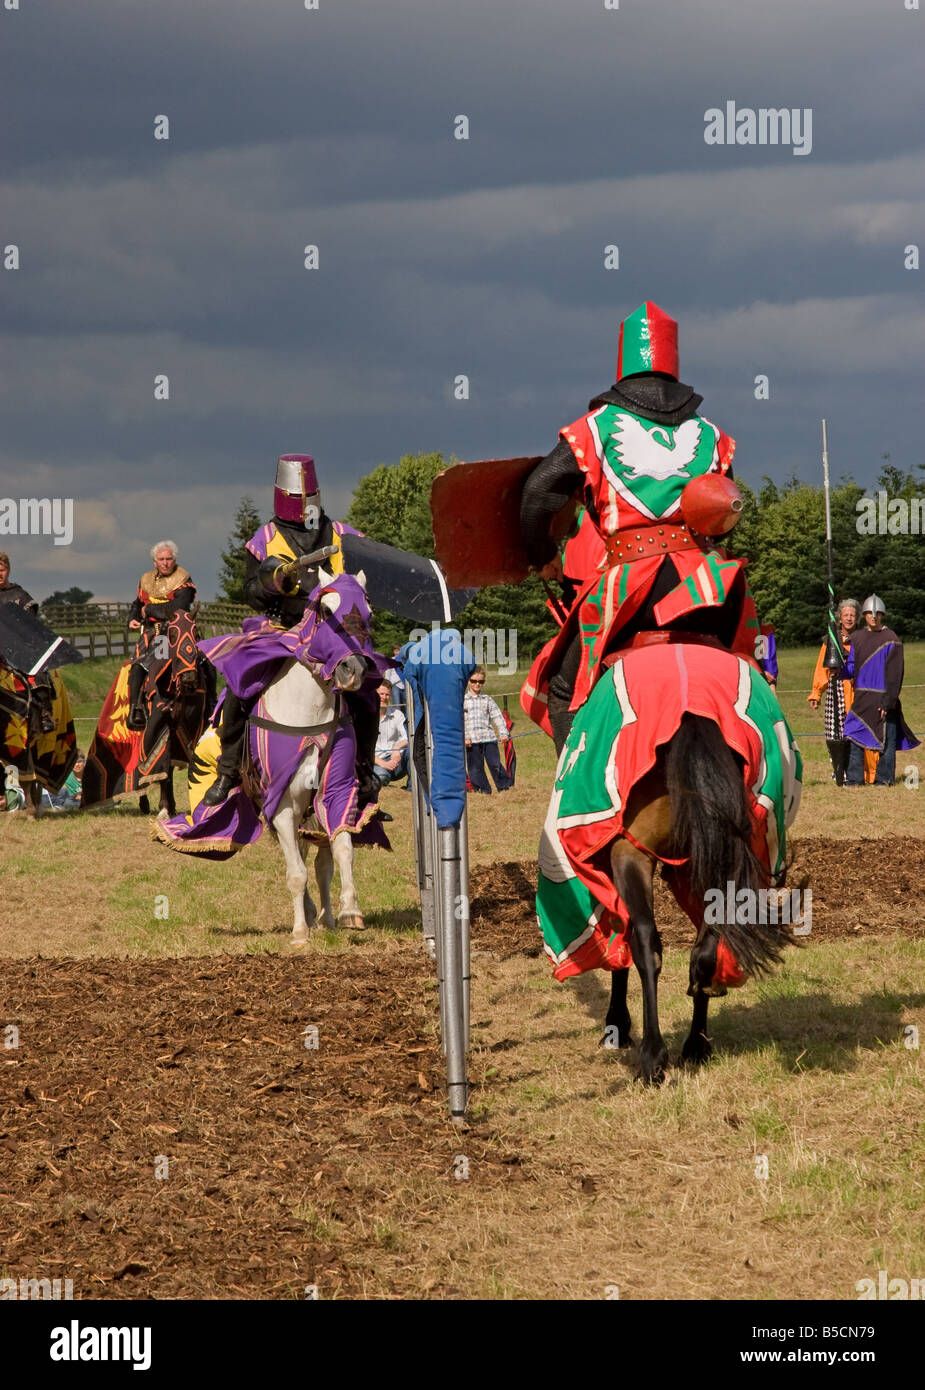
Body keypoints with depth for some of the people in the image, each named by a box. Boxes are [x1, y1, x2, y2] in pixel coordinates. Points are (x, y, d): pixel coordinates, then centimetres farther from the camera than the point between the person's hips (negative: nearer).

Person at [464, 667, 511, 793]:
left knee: (495, 763, -4)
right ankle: (482, 789, 12)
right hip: (472, 740, 0)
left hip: (489, 738, 0)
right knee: (475, 767, 2)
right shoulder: (463, 700, 5)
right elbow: (460, 721, 2)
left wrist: (503, 733, -4)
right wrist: (464, 738, -8)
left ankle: (504, 786, 7)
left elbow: (497, 717, 7)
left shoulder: (487, 700, 10)